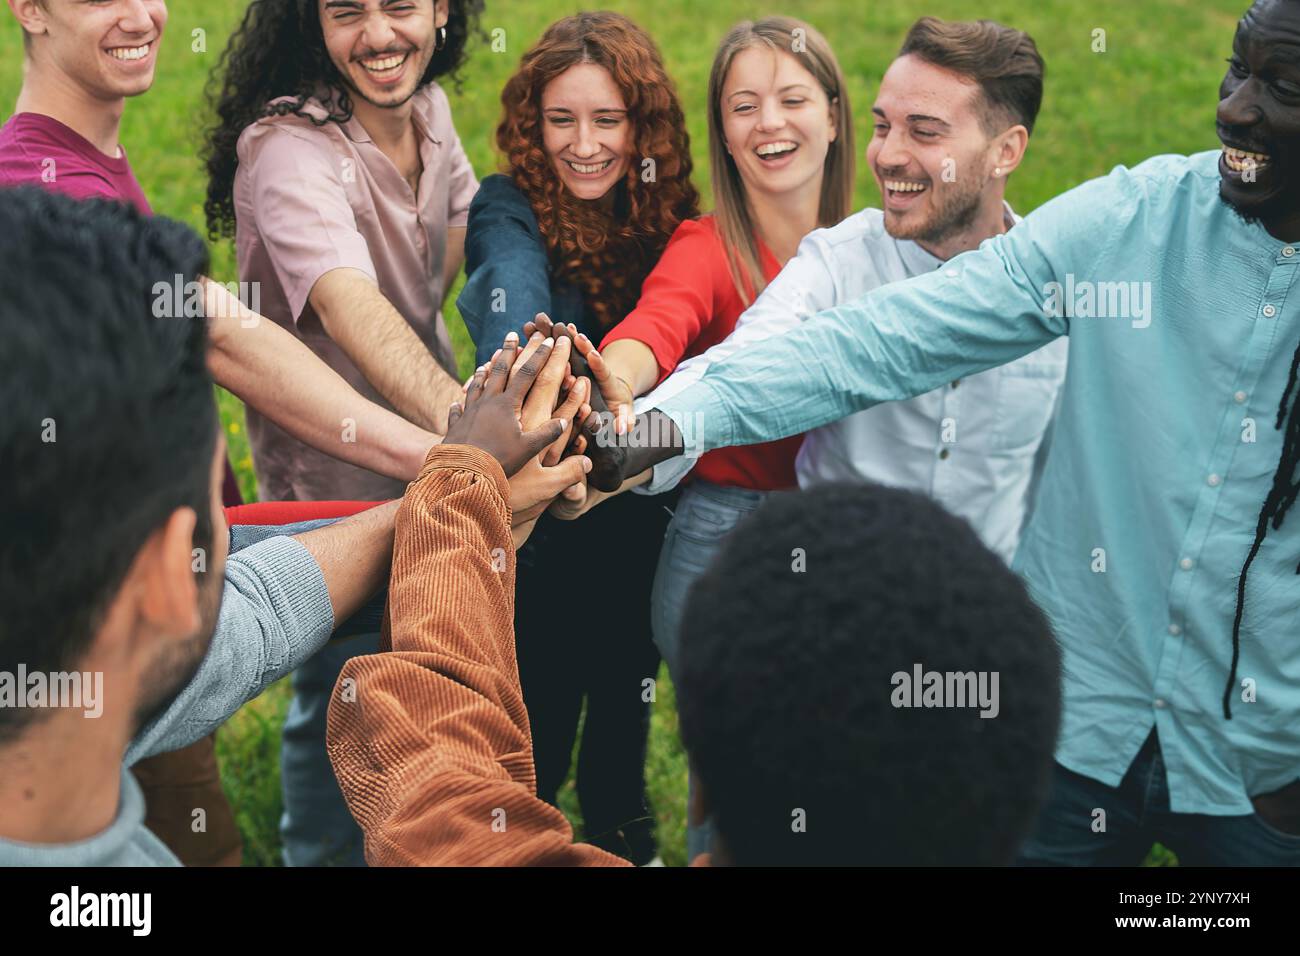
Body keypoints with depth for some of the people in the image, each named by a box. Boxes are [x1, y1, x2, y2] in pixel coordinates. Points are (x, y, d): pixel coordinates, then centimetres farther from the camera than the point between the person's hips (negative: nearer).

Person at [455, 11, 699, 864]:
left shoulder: (668, 219, -3)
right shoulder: (510, 213, -19)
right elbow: (514, 301, -40)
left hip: (638, 512, 4)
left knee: (629, 681, 23)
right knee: (540, 706, 8)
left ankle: (622, 830, 50)